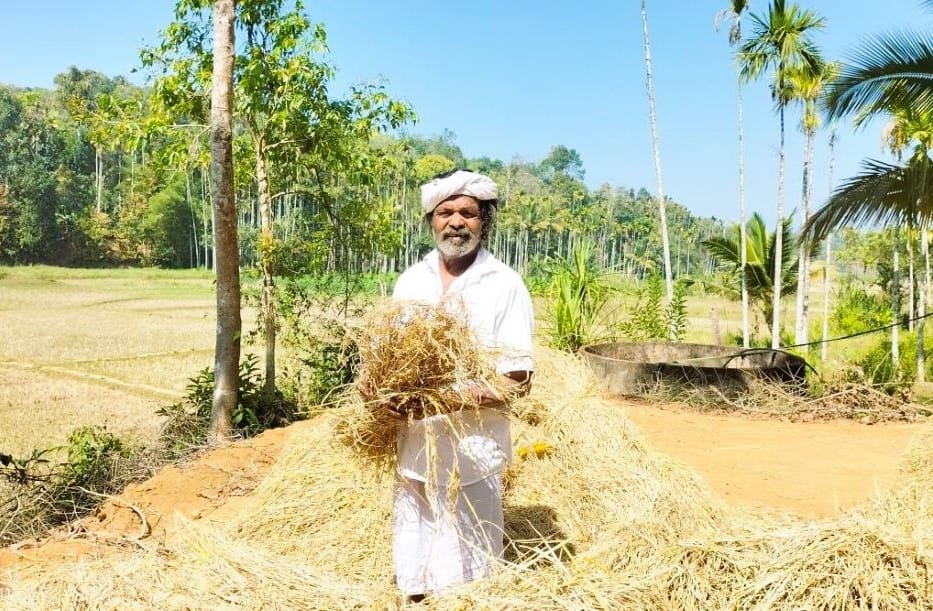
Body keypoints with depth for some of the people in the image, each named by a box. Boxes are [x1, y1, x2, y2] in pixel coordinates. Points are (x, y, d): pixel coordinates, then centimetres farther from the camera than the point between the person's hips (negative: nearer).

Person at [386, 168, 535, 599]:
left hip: (474, 453, -4)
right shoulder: (410, 281, 7)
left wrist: (453, 395, -24)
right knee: (415, 578, 15)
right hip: (415, 449, 4)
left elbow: (517, 380, -11)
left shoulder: (504, 284, -7)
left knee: (468, 578, 6)